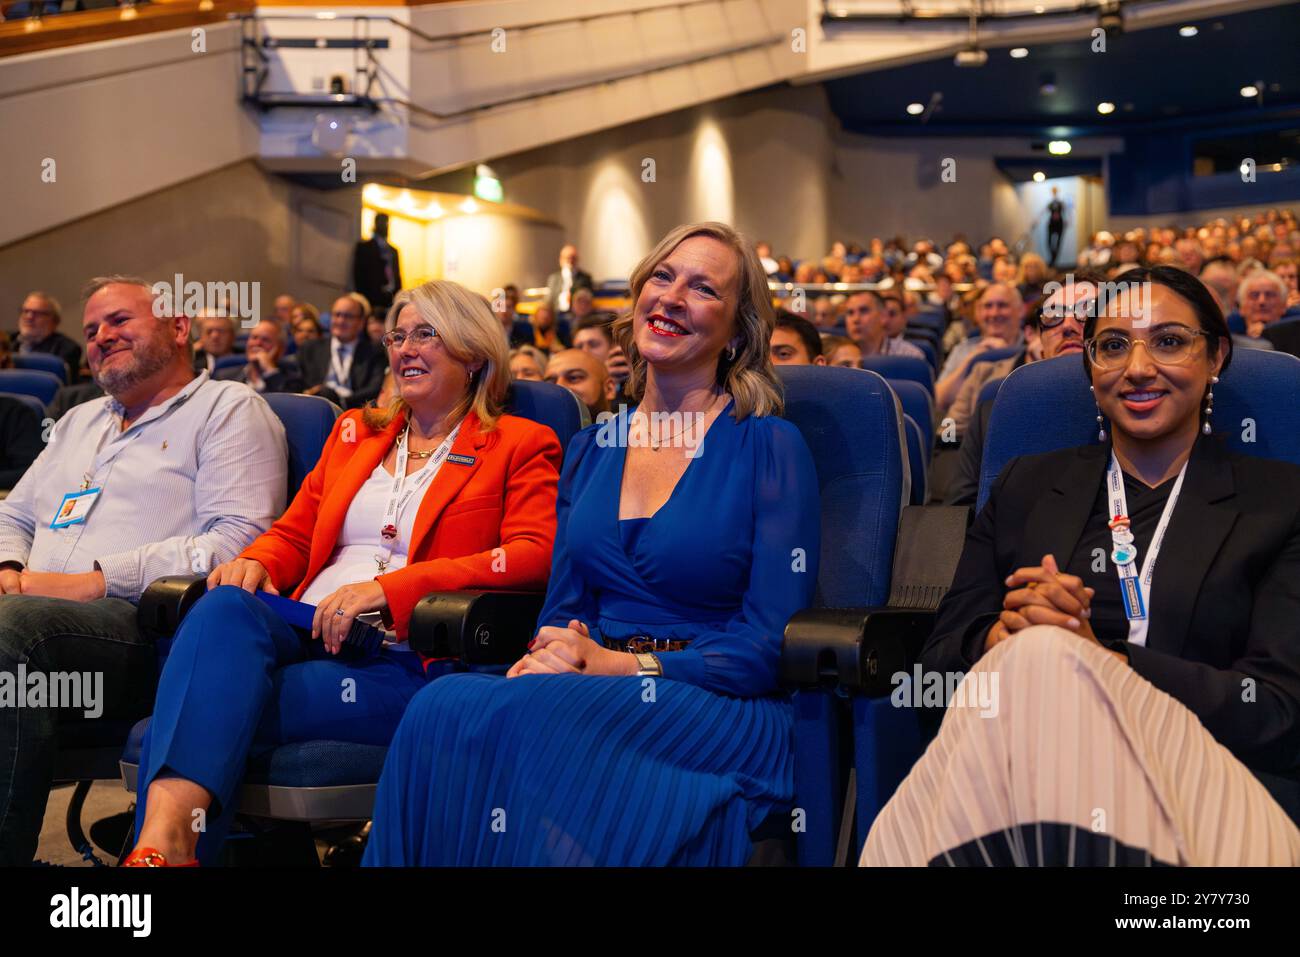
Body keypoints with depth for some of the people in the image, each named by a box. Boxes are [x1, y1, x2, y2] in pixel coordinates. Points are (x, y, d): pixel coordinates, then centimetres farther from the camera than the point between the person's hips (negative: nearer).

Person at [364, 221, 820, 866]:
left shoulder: (769, 448, -1)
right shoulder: (590, 450, 17)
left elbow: (770, 644, -7)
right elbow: (563, 609, 14)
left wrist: (625, 666, -18)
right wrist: (546, 657, -11)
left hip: (718, 715, -5)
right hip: (593, 690, 5)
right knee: (444, 706, -29)